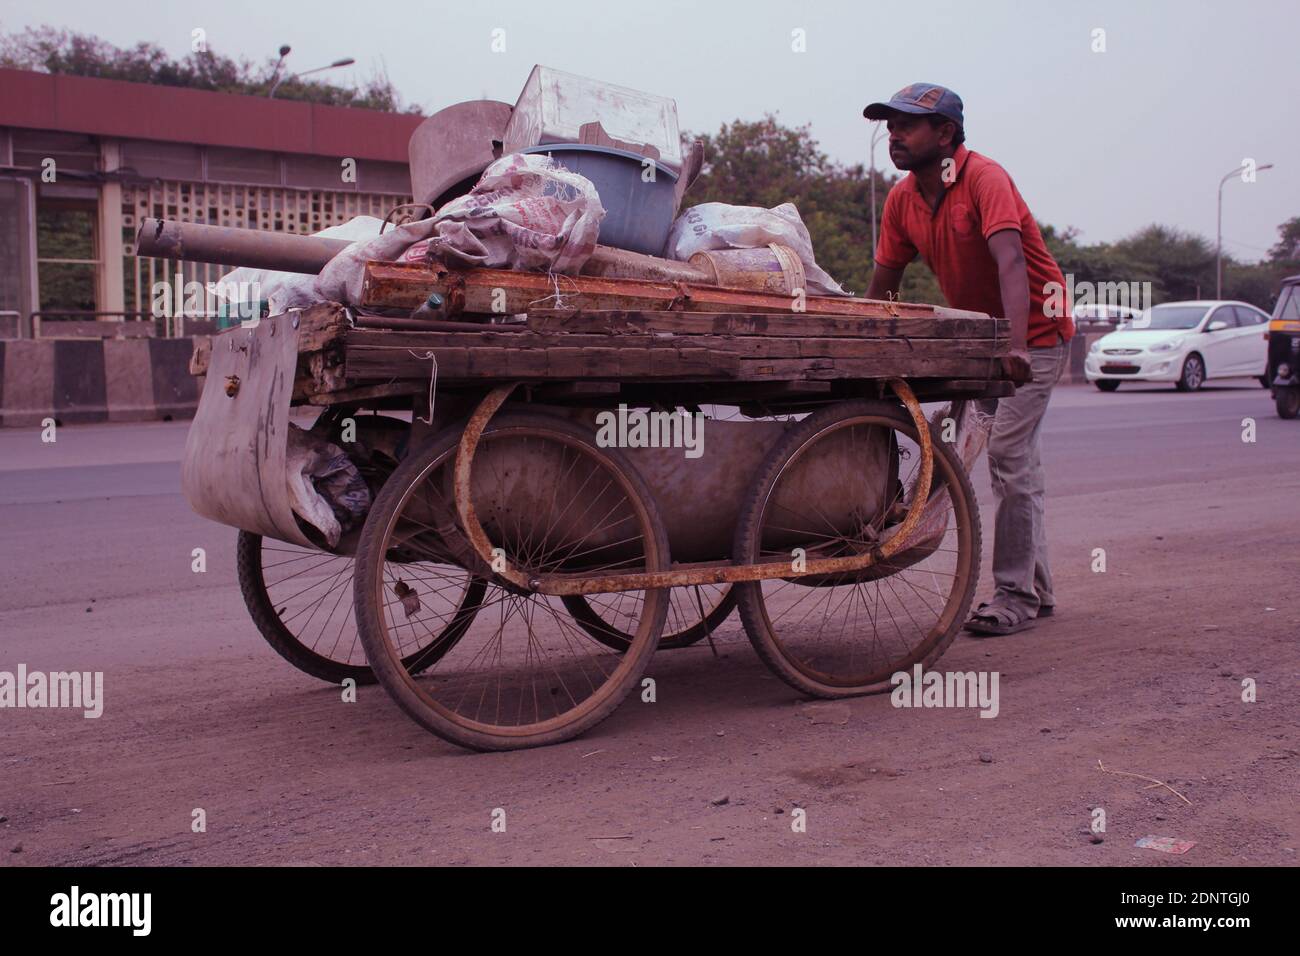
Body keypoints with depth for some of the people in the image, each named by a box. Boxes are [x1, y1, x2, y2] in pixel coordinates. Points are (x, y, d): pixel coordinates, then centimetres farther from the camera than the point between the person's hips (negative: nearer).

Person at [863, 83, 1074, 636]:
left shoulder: (983, 178, -23)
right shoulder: (902, 200, -2)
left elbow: (1011, 261, -36)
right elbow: (882, 285, 5)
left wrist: (1016, 344, -49)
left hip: (1034, 332, -7)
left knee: (1007, 453, -14)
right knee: (1019, 461, 13)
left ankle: (1016, 595, -5)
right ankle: (1036, 589, 24)